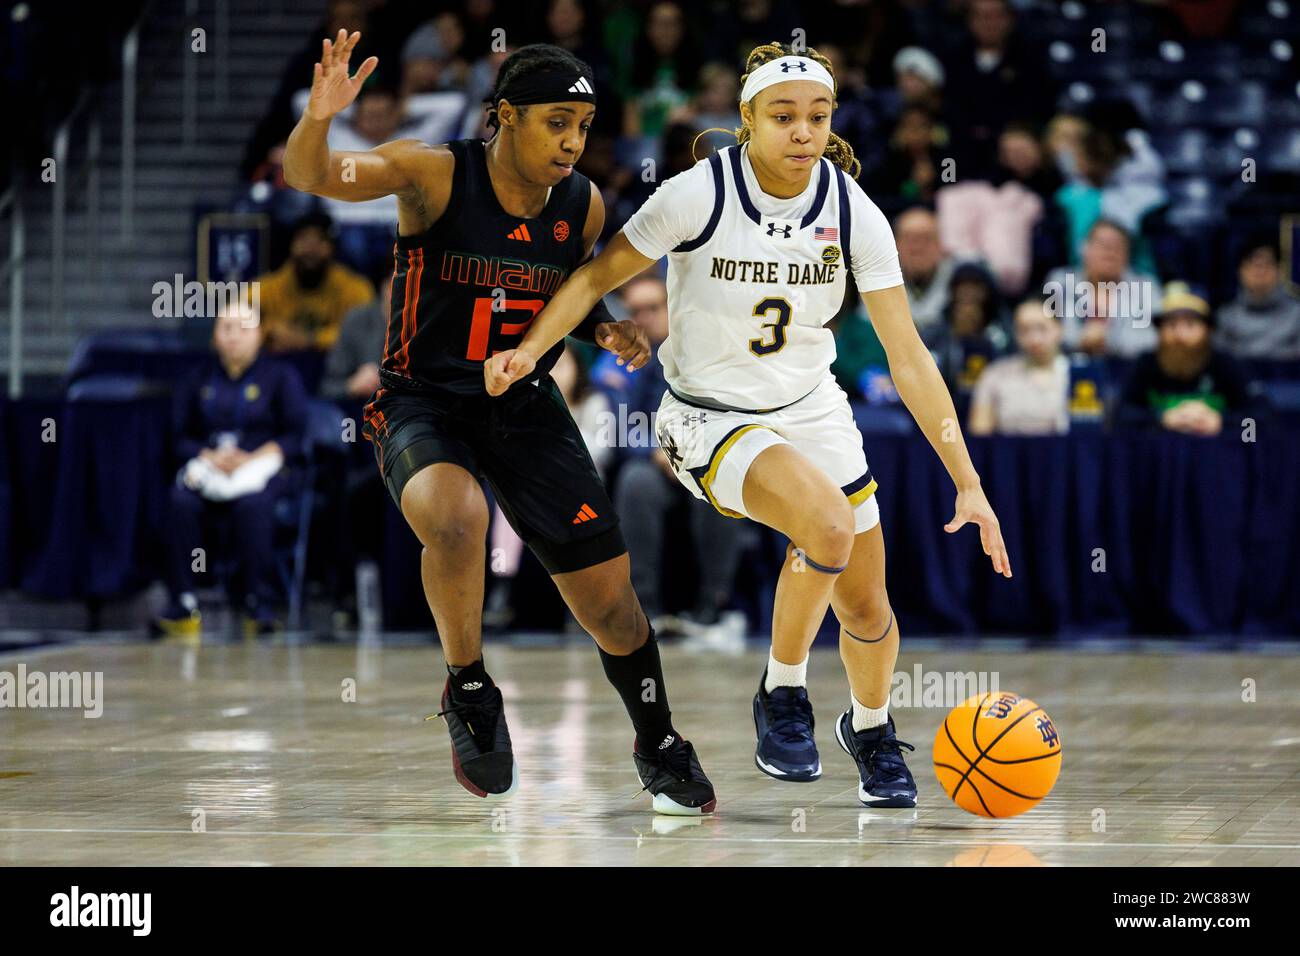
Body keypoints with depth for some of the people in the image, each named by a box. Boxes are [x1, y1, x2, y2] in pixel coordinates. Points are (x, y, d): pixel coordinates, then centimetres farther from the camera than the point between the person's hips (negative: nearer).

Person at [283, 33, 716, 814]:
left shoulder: (584, 207, -2)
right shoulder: (436, 174, -16)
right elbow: (309, 176, -27)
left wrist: (606, 329, -3)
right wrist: (320, 118, -48)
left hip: (525, 405, 4)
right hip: (422, 401, -4)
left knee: (609, 600, 5)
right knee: (457, 518, -37)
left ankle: (660, 748, 33)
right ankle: (469, 690, -11)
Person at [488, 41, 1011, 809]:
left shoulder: (853, 213, -13)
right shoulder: (697, 196, -21)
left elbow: (908, 355, -12)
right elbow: (598, 277, -9)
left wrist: (969, 484, -15)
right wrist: (530, 348, -27)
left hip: (811, 406, 4)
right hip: (709, 419, -4)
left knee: (867, 602, 5)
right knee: (826, 520, -31)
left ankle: (871, 728, 40)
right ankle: (783, 695, -6)